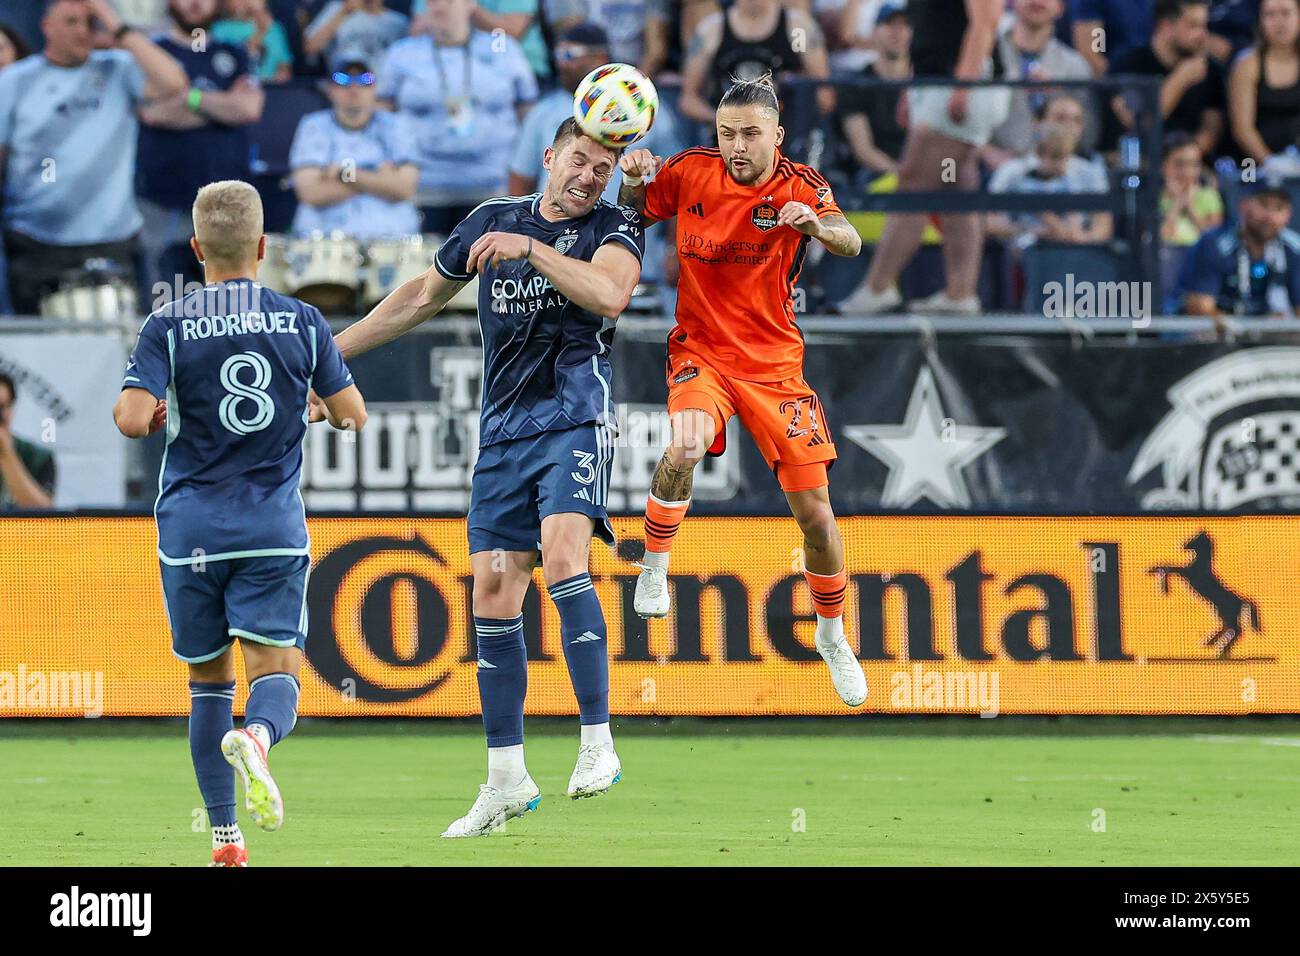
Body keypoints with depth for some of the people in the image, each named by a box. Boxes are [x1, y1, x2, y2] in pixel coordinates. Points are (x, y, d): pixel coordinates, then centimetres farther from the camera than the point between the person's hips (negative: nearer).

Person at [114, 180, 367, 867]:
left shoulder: (168, 327, -3)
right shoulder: (302, 323, 2)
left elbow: (132, 418, -15)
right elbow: (353, 415, 6)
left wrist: (159, 415, 7)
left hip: (191, 526, 0)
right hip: (274, 527, 0)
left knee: (208, 681, 13)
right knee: (276, 673, -3)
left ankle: (224, 837, 12)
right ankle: (256, 737, -39)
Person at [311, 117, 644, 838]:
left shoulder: (614, 228, 2)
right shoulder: (495, 218, 13)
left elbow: (609, 293, -20)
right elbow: (424, 296, 25)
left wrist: (531, 249, -23)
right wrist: (328, 350, 28)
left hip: (575, 420, -5)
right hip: (503, 431, 5)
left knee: (562, 553, -27)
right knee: (494, 591, 1)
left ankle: (597, 744, -24)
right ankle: (507, 779, 9)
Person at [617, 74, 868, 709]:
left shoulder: (798, 185, -9)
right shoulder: (691, 172, -6)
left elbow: (850, 244, -26)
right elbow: (629, 216, 8)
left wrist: (818, 224, -49)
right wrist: (633, 180, -15)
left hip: (774, 362, 1)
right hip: (702, 350, -1)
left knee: (815, 514, 1)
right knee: (686, 446, -34)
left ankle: (832, 635, 25)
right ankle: (654, 567, -12)